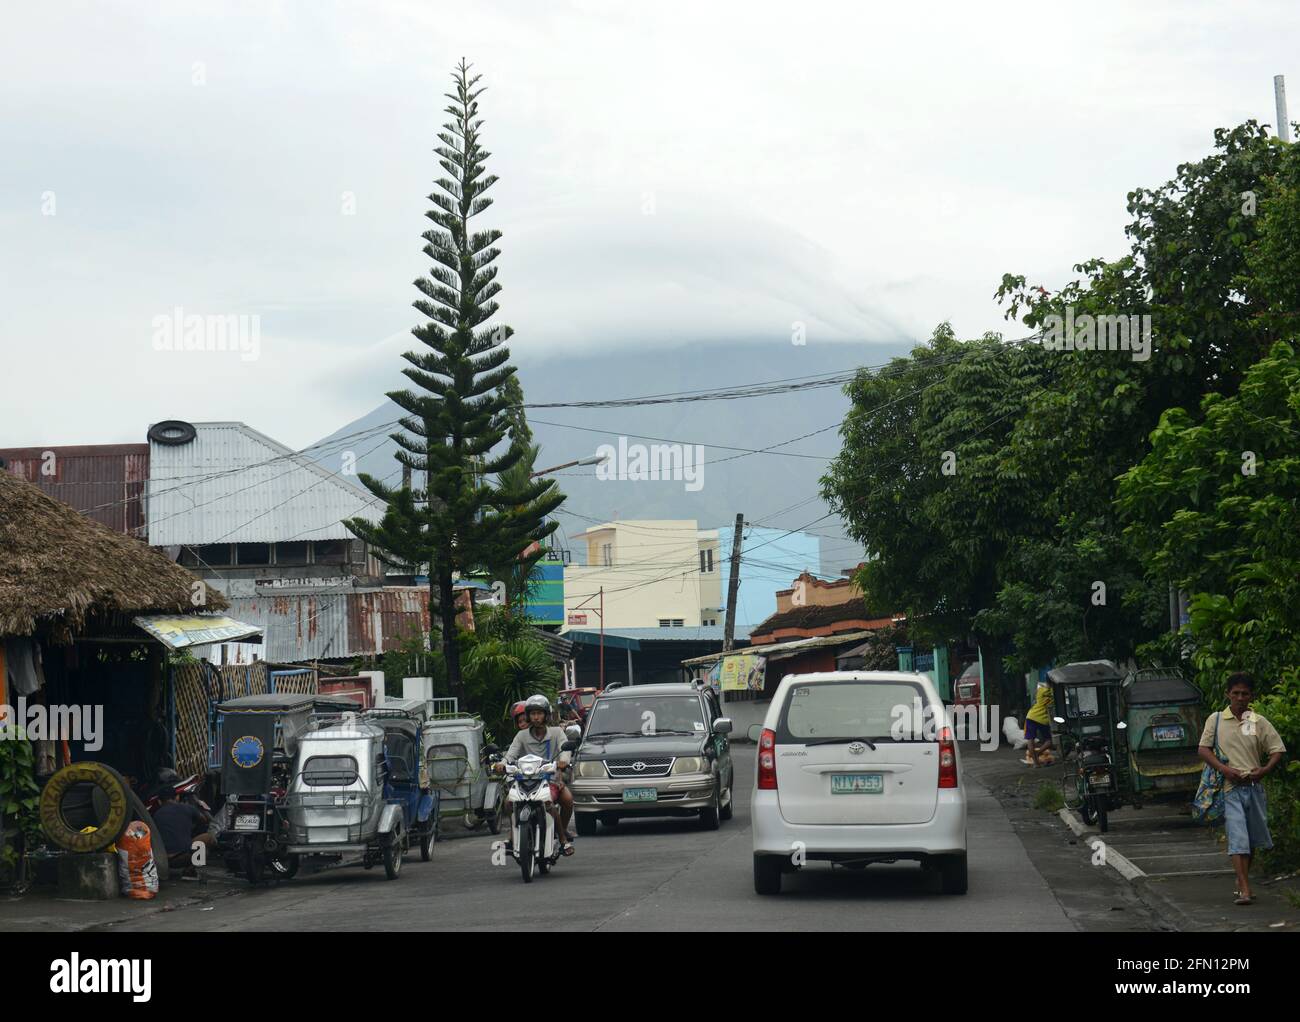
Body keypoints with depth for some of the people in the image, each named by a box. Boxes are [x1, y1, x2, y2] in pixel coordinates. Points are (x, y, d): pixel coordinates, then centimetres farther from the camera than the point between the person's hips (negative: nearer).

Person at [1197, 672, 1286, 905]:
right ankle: (1245, 890, -17)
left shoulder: (1259, 723, 7)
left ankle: (1242, 880, 30)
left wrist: (1265, 770, -10)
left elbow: (1277, 750, 8)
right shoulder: (1216, 720, 5)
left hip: (1254, 787, 3)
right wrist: (1224, 769, -11)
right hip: (1230, 788, -2)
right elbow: (1203, 749, 3)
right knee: (1238, 839, -11)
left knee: (1252, 839, 12)